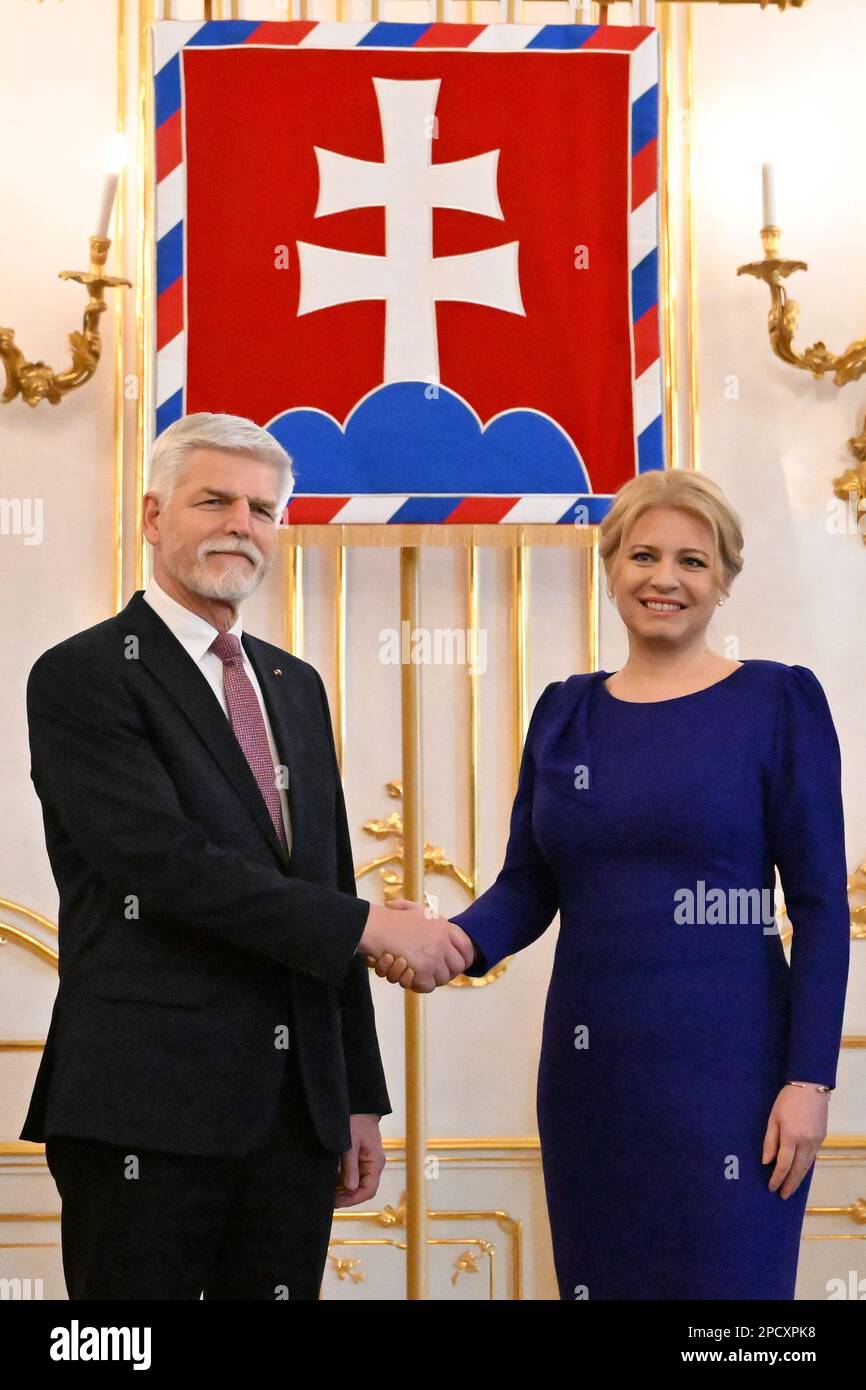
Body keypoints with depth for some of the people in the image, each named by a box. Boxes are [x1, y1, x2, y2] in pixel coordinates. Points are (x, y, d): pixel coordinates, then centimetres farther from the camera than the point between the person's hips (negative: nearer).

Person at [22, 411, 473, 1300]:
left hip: (299, 1105, 6)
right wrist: (370, 926, -15)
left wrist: (360, 1094, 15)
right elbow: (168, 864, -17)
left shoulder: (296, 685, 17)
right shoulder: (83, 677, -5)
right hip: (149, 1106, -6)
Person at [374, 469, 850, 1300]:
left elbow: (820, 903, -5)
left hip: (724, 1070, -4)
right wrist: (459, 941, -13)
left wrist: (809, 1077, -11)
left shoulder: (778, 701, -3)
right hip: (586, 1067, 4)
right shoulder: (564, 711, 9)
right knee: (595, 1279, 11)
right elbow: (527, 887, 8)